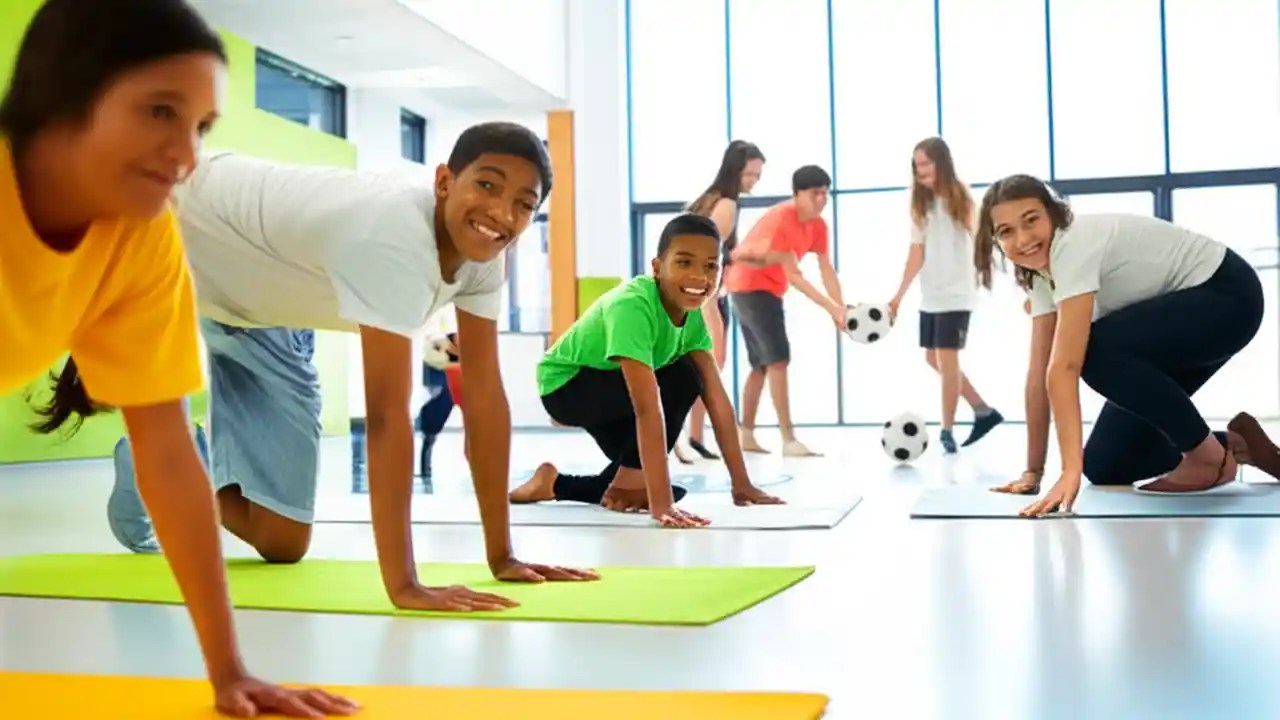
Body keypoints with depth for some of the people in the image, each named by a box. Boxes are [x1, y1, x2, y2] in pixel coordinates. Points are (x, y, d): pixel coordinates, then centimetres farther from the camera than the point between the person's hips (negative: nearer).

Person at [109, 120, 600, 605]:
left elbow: (485, 392, -16)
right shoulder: (394, 235, -43)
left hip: (261, 303, 7)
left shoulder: (482, 252, -19)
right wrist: (402, 584, -46)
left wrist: (502, 555, -16)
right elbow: (387, 411, -46)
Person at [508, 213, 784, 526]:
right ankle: (627, 484, -10)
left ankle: (555, 483, 21)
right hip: (566, 386, -7)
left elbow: (717, 399, -13)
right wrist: (661, 503, -46)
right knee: (680, 380, -26)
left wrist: (742, 484, -15)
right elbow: (648, 407, -43)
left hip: (609, 393, 8)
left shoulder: (692, 313, -13)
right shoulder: (632, 306, -36)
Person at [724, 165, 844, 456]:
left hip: (766, 289, 10)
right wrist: (830, 307, -29)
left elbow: (826, 270, -4)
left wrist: (840, 307, -18)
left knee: (762, 365, 15)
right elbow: (793, 275, -26)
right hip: (751, 286, -10)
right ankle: (789, 440, -18)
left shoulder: (818, 226, 2)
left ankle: (745, 435, 23)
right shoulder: (781, 219, -23)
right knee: (778, 360, -16)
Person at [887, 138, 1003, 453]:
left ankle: (947, 431, -2)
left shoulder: (960, 199, -4)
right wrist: (899, 295, -2)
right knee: (934, 359, 10)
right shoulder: (920, 205, 9)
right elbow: (917, 253, 5)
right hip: (929, 296, 6)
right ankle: (984, 412, 22)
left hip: (956, 294, -6)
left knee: (947, 359, -10)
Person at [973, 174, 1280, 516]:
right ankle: (1234, 444, 19)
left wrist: (1071, 469, -43)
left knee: (1094, 348, -33)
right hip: (1176, 312, 8)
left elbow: (1065, 366, -38)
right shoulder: (1042, 268, -2)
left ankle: (1210, 455, -13)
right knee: (1104, 468, -1)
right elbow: (1040, 371, -5)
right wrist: (1033, 471, -7)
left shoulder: (1076, 243, -29)